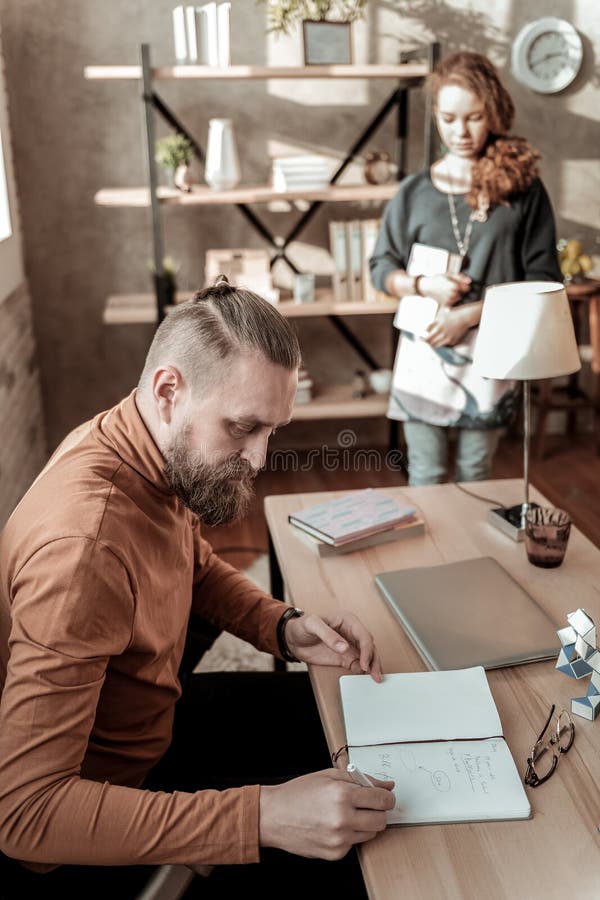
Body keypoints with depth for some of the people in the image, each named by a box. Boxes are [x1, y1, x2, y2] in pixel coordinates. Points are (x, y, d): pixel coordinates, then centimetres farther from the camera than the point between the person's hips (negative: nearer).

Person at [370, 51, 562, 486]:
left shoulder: (524, 190, -1)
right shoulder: (415, 192, 3)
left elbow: (543, 279, -4)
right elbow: (381, 267, 9)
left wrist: (469, 315, -14)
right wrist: (423, 284, -12)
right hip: (423, 354, 1)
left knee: (475, 474, 12)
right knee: (426, 476, 6)